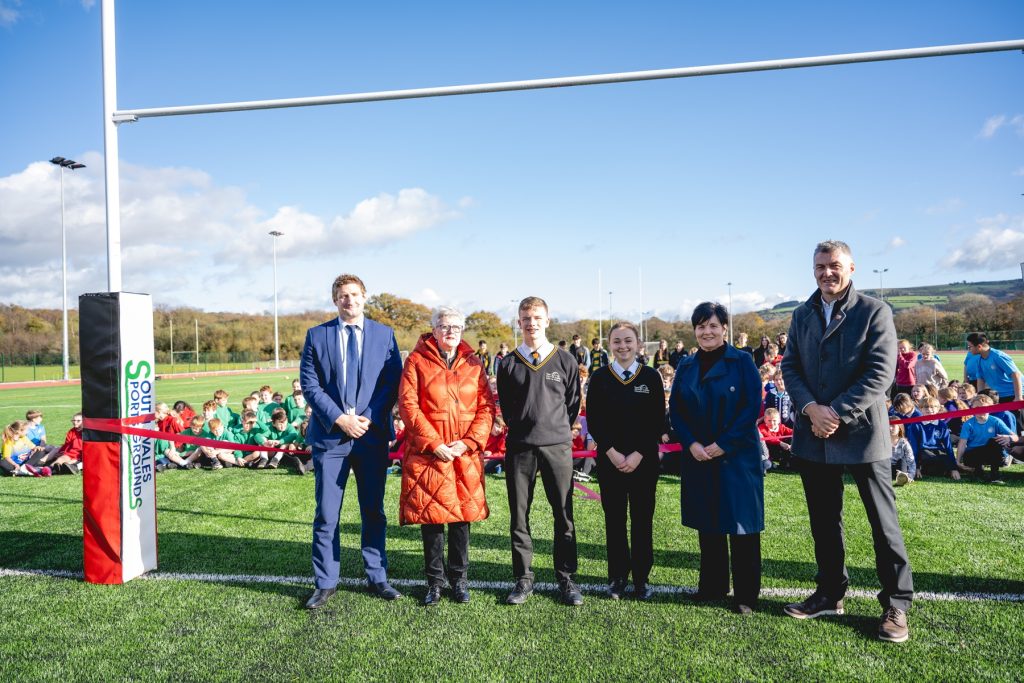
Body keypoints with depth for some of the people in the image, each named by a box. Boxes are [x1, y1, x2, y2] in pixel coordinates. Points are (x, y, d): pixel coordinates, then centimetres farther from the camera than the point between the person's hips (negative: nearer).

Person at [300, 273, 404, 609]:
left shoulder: (384, 334, 5)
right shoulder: (317, 335, 4)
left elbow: (393, 382, 1)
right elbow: (309, 384, -1)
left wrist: (369, 418, -11)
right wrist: (339, 418, -12)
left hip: (373, 435, 1)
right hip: (330, 435, 0)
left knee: (374, 511, 10)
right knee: (326, 514, 4)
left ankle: (376, 578, 23)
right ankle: (325, 583, 17)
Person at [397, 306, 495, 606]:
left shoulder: (474, 363, 8)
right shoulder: (417, 361, 1)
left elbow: (486, 407, 4)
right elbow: (408, 405, -6)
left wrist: (468, 442, -8)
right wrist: (434, 443, -12)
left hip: (466, 454, 2)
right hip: (427, 453, -2)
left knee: (462, 515, 7)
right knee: (430, 515, 3)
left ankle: (459, 578, 23)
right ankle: (435, 581, 19)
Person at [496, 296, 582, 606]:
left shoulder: (565, 361, 4)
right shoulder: (508, 363, 5)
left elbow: (573, 404, 10)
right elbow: (506, 406, 12)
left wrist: (558, 431, 9)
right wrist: (523, 429, 8)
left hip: (558, 446, -1)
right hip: (519, 448, 1)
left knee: (564, 514, 3)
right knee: (519, 515, 6)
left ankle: (566, 578, 16)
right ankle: (523, 579, 17)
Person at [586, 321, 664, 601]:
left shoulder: (651, 377, 0)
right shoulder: (600, 377, 1)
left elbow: (658, 421, -2)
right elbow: (593, 421, 0)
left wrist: (638, 454, -10)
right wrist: (612, 452, -11)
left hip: (643, 459, 0)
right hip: (609, 459, 0)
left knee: (642, 520, 5)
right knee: (614, 519, 6)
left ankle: (641, 578, 16)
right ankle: (617, 577, 18)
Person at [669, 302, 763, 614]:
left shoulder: (742, 361, -4)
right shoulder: (686, 367, 8)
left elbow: (752, 407, -10)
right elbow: (675, 410, 7)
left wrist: (723, 445, -14)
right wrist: (692, 444, -8)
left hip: (737, 456, -4)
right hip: (698, 457, 4)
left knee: (741, 524, 1)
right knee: (707, 524, 12)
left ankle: (746, 594, 12)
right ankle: (712, 585, 25)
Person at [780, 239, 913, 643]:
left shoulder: (875, 312, -5)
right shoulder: (802, 315, 11)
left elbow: (881, 373, -13)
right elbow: (790, 366, 6)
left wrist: (837, 414, -18)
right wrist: (811, 409, -11)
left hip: (861, 432, -5)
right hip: (814, 434, 5)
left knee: (883, 522, 4)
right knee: (823, 520, 14)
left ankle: (896, 604, 17)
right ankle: (830, 593, 28)